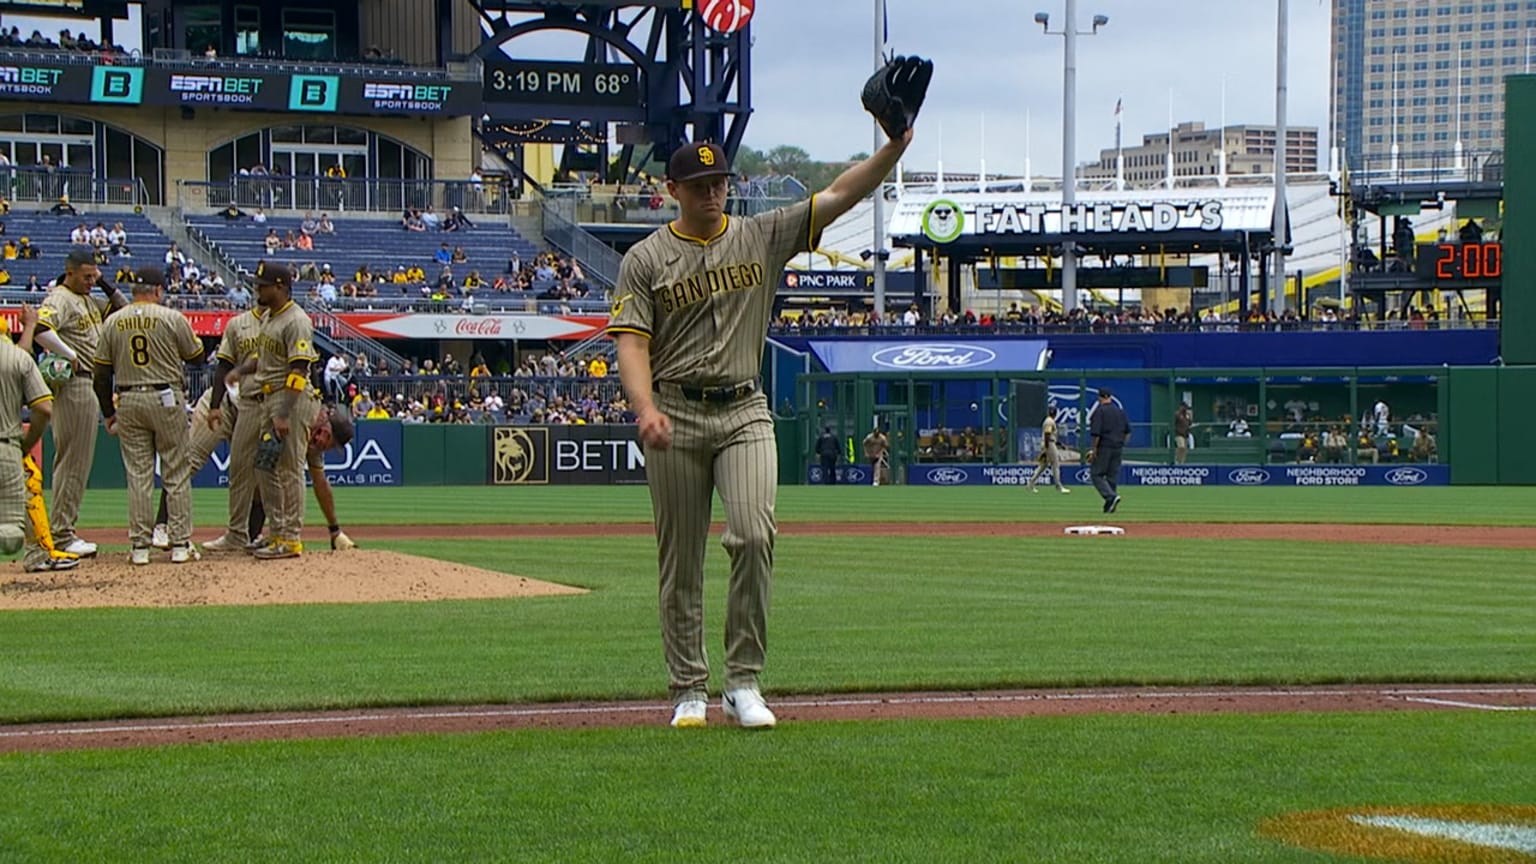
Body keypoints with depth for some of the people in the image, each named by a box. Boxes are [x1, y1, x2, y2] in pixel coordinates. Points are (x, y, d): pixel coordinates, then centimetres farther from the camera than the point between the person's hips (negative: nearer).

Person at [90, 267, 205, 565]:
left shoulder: (113, 322, 4)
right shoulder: (172, 318, -6)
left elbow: (102, 373, 6)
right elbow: (197, 356, 4)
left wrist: (108, 413, 14)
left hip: (129, 402, 3)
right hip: (167, 399, -3)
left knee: (138, 476, 6)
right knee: (177, 473, 4)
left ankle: (140, 546, 4)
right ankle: (180, 545, 2)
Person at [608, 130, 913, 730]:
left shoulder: (762, 238, 8)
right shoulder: (645, 260, 3)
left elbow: (841, 195, 1)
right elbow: (632, 342, -6)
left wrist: (895, 147, -14)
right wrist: (645, 408, -24)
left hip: (745, 412, 1)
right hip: (675, 416, -1)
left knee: (753, 535, -17)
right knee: (680, 560, 4)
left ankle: (743, 682, -10)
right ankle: (688, 691, 13)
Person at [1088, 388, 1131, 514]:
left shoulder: (1099, 411, -9)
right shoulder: (1120, 411, 11)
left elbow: (1096, 432, -15)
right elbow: (1128, 431, 13)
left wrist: (1094, 450, -10)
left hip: (1104, 447, -6)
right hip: (1118, 448, 6)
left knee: (1097, 475, -1)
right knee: (1113, 476, 10)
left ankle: (1111, 496, -21)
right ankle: (1110, 505, 9)